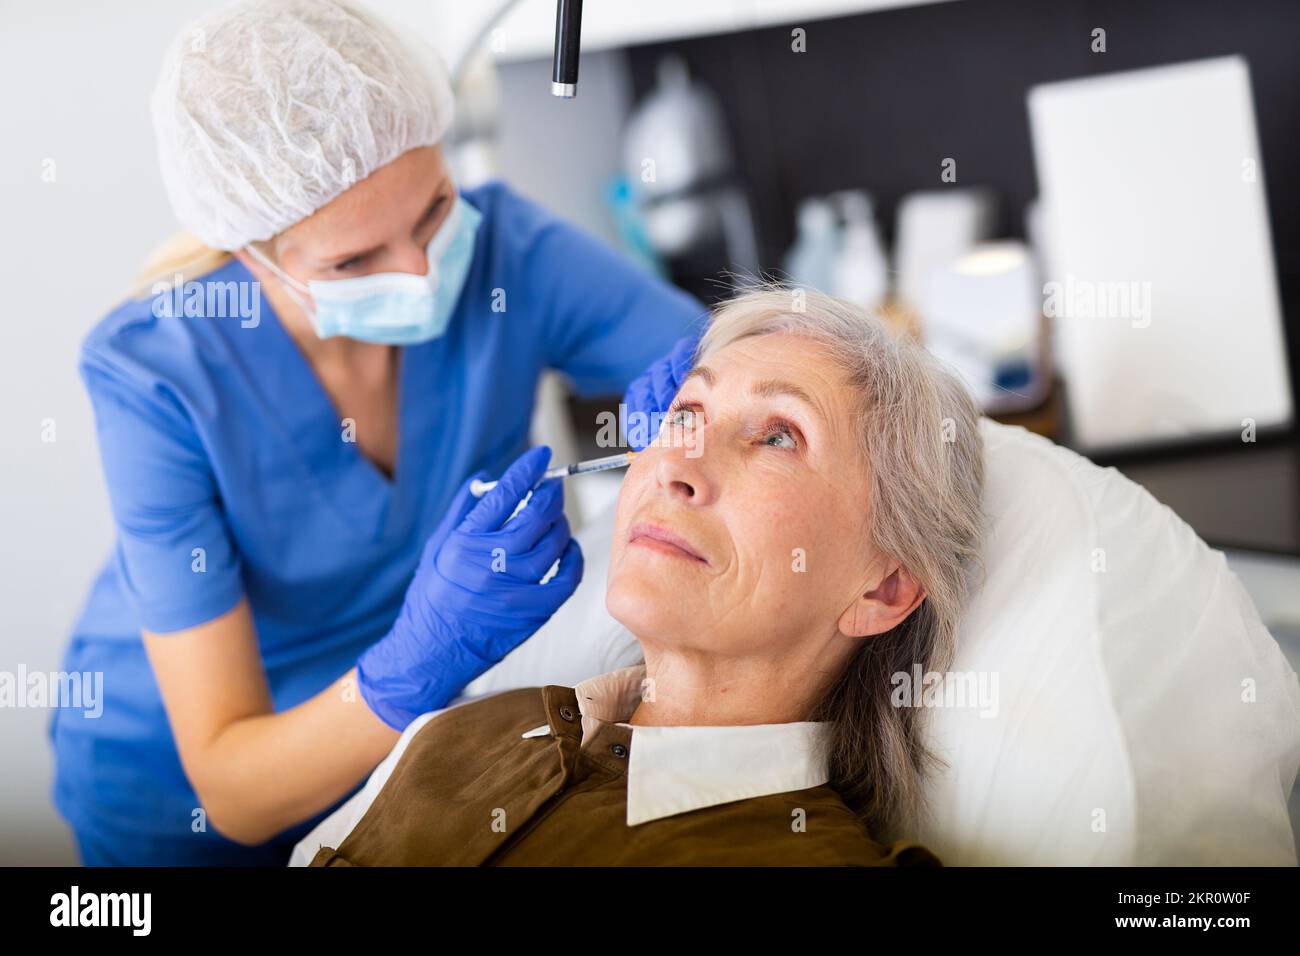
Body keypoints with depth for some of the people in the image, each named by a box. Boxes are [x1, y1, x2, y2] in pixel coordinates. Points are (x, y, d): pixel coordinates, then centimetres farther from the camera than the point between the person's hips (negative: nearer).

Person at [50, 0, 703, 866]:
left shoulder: (504, 249, -21)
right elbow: (232, 792, -28)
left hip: (423, 745, 3)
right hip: (178, 782, -3)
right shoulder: (154, 377, -29)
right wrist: (424, 660, -45)